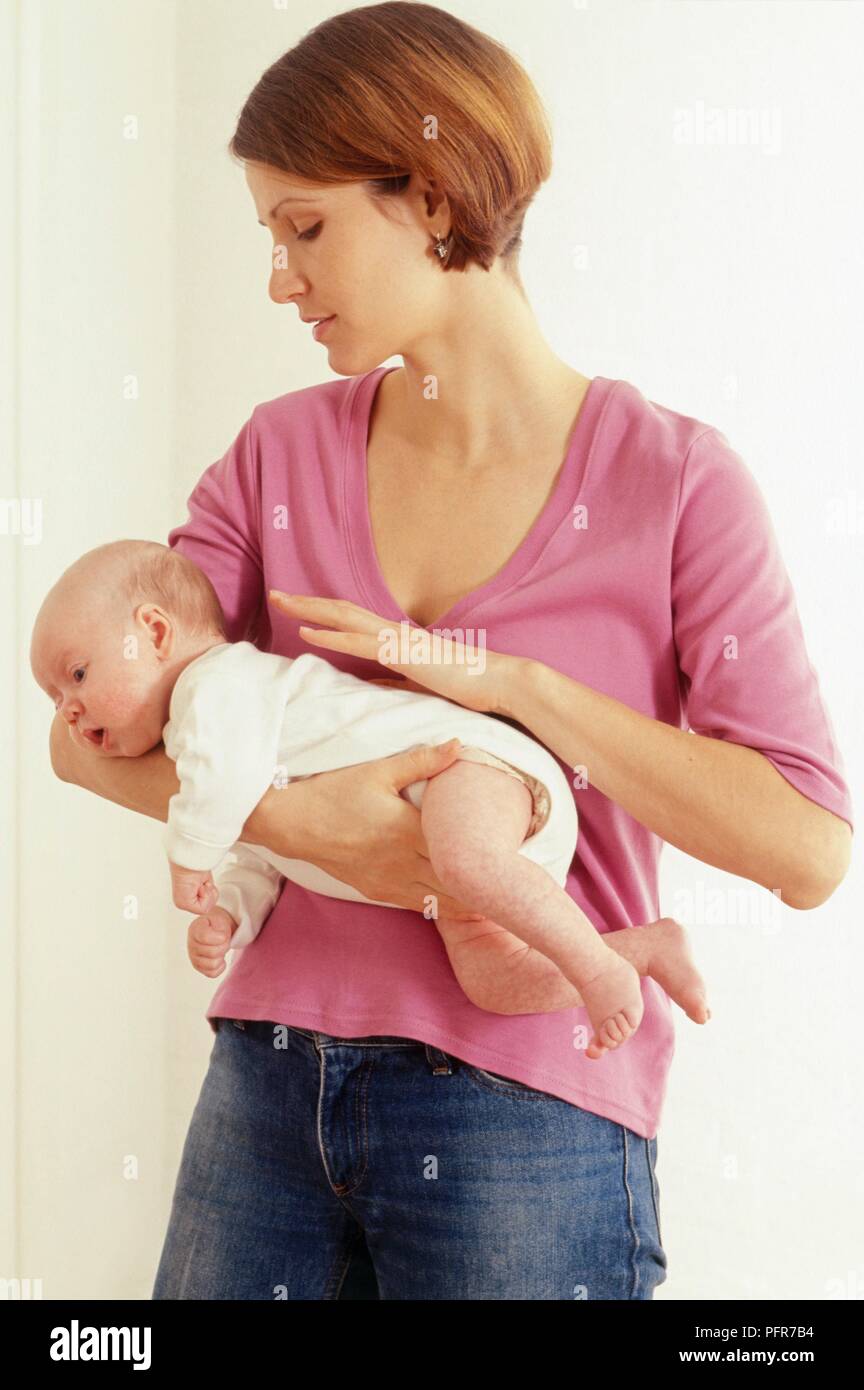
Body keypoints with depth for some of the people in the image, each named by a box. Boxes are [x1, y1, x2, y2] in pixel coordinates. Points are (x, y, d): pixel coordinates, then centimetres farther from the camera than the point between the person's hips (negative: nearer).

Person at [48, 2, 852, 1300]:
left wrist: (511, 681, -18)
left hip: (528, 1109, -4)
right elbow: (91, 732, 0)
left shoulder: (673, 478, -8)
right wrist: (299, 815, -18)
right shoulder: (285, 451, 4)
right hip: (272, 1079, 4)